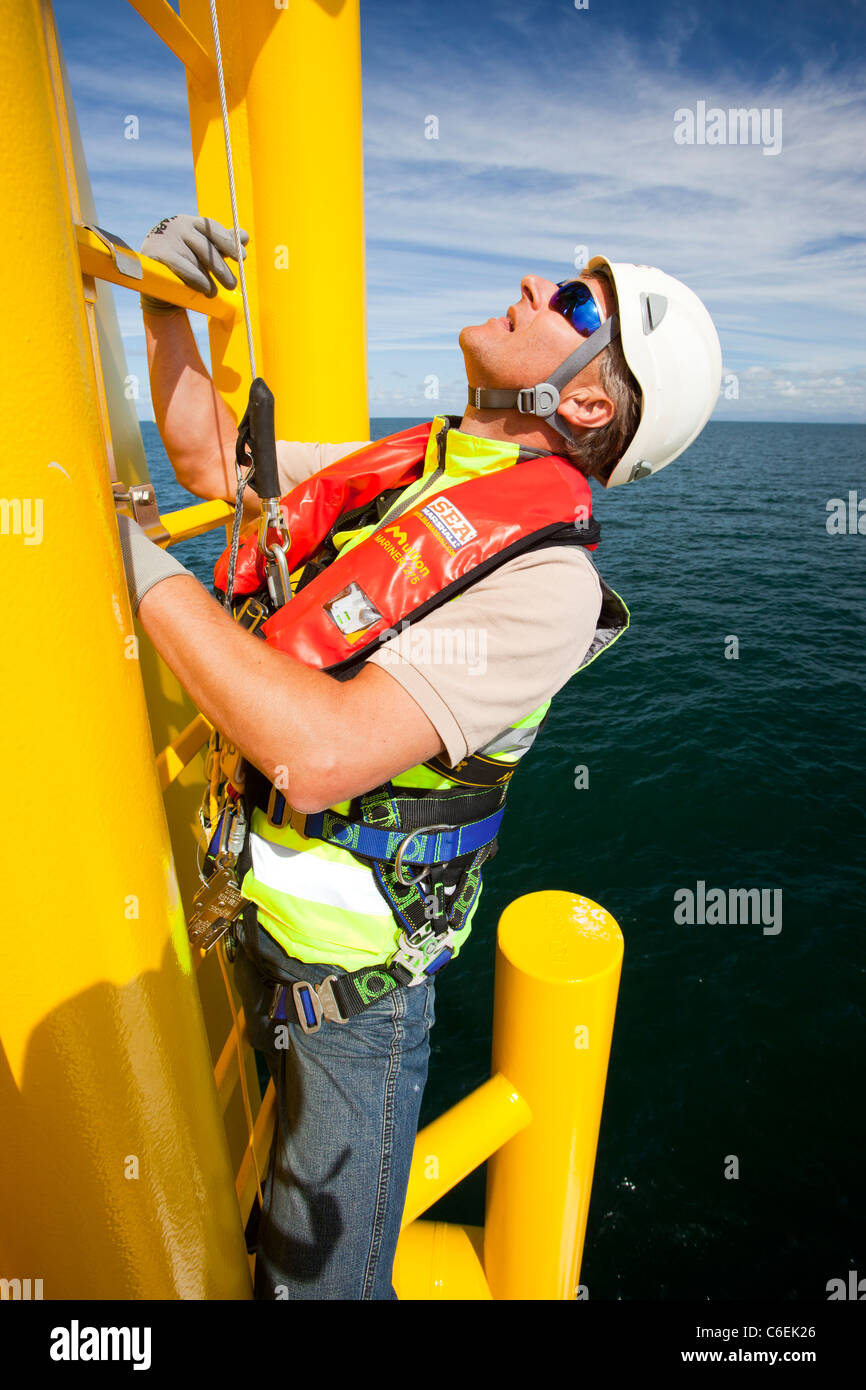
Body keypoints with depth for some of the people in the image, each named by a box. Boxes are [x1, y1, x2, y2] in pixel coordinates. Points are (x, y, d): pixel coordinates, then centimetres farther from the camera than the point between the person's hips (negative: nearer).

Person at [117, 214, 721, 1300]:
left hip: (353, 967, -7)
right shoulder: (391, 467, -1)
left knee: (317, 1270, 19)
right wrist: (168, 312, -1)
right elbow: (208, 456, 14)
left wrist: (143, 570, -25)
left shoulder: (544, 572, -25)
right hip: (249, 899, 7)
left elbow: (321, 754, -35)